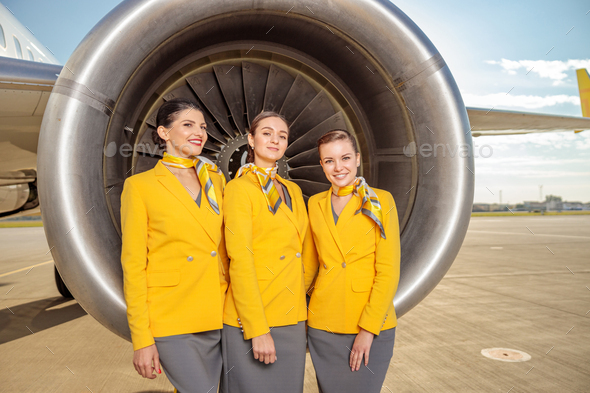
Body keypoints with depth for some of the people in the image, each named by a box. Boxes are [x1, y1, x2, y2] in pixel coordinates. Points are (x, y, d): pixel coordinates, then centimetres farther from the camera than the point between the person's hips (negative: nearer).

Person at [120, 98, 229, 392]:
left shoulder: (215, 179, 9)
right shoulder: (140, 185, -4)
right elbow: (133, 265, -6)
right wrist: (141, 339, -8)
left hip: (215, 317, 5)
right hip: (171, 319, -4)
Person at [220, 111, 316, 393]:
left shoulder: (292, 190, 13)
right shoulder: (239, 188, -7)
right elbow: (240, 260, -15)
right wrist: (258, 330, -17)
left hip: (293, 318, 7)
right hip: (252, 319, -6)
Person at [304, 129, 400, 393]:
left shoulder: (381, 201, -5)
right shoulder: (316, 204, 7)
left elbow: (388, 271, -9)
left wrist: (368, 328, -13)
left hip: (371, 325, -3)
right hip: (323, 324, 3)